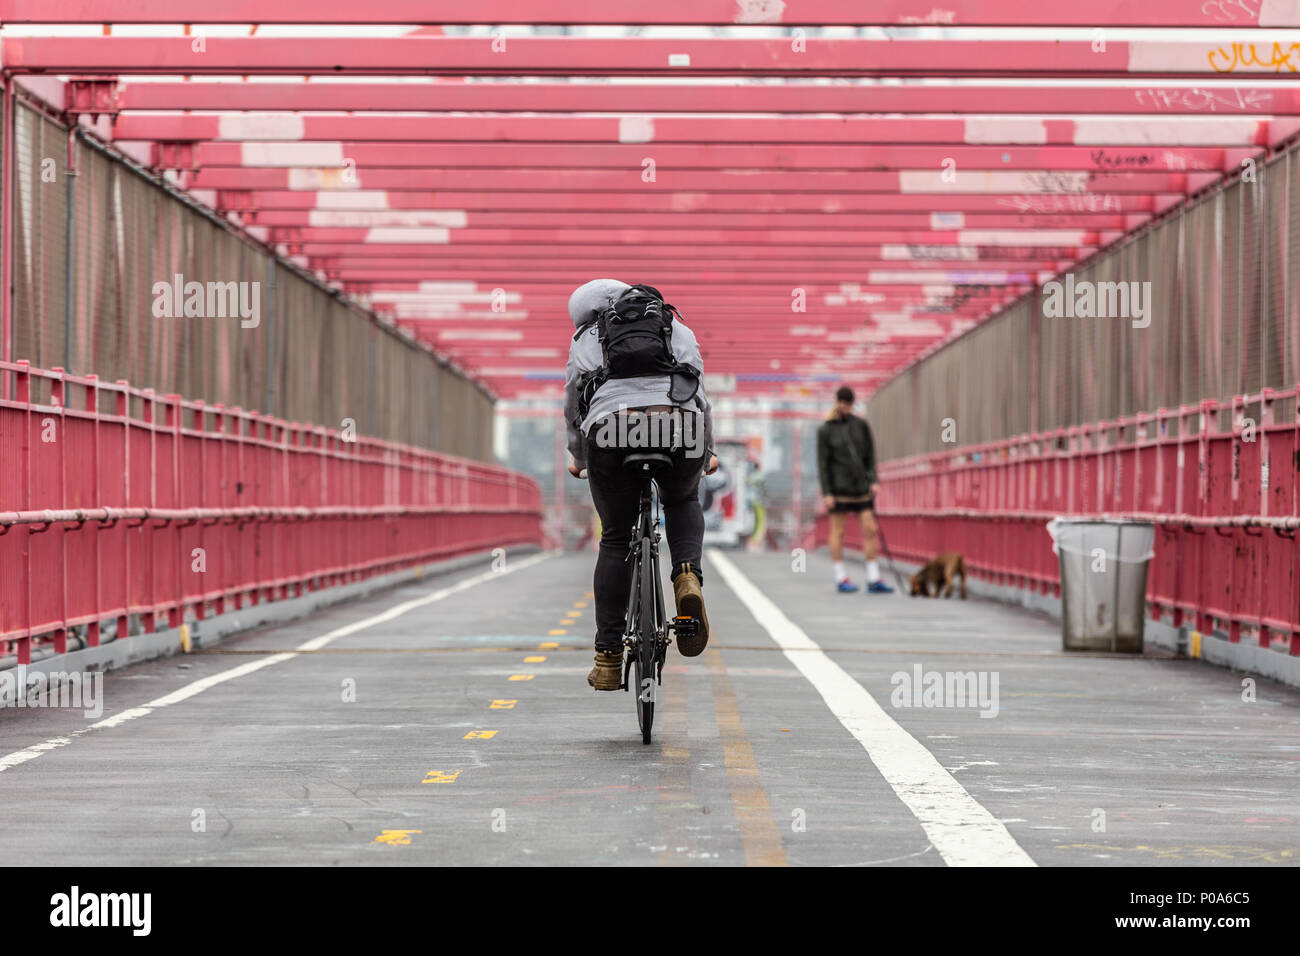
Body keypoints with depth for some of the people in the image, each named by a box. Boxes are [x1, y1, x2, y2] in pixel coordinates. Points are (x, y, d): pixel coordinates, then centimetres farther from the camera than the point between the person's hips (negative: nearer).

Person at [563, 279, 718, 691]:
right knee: (682, 502, 32)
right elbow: (699, 395, 36)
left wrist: (579, 460, 47)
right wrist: (706, 455, 49)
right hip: (681, 429, 1)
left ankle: (608, 659, 14)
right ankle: (688, 576, 2)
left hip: (611, 433, -1)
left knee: (615, 540, 17)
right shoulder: (679, 331, 31)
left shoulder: (586, 340, 28)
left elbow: (573, 408, 31)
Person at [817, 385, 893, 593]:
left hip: (860, 485, 4)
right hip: (837, 487, -4)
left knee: (870, 529, -2)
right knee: (838, 531, 2)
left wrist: (874, 481, -2)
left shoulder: (861, 425, 5)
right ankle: (841, 578, 11)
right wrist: (826, 493, -11)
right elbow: (822, 463, -6)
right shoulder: (825, 430, -5)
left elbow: (870, 455, 9)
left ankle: (873, 580, -1)